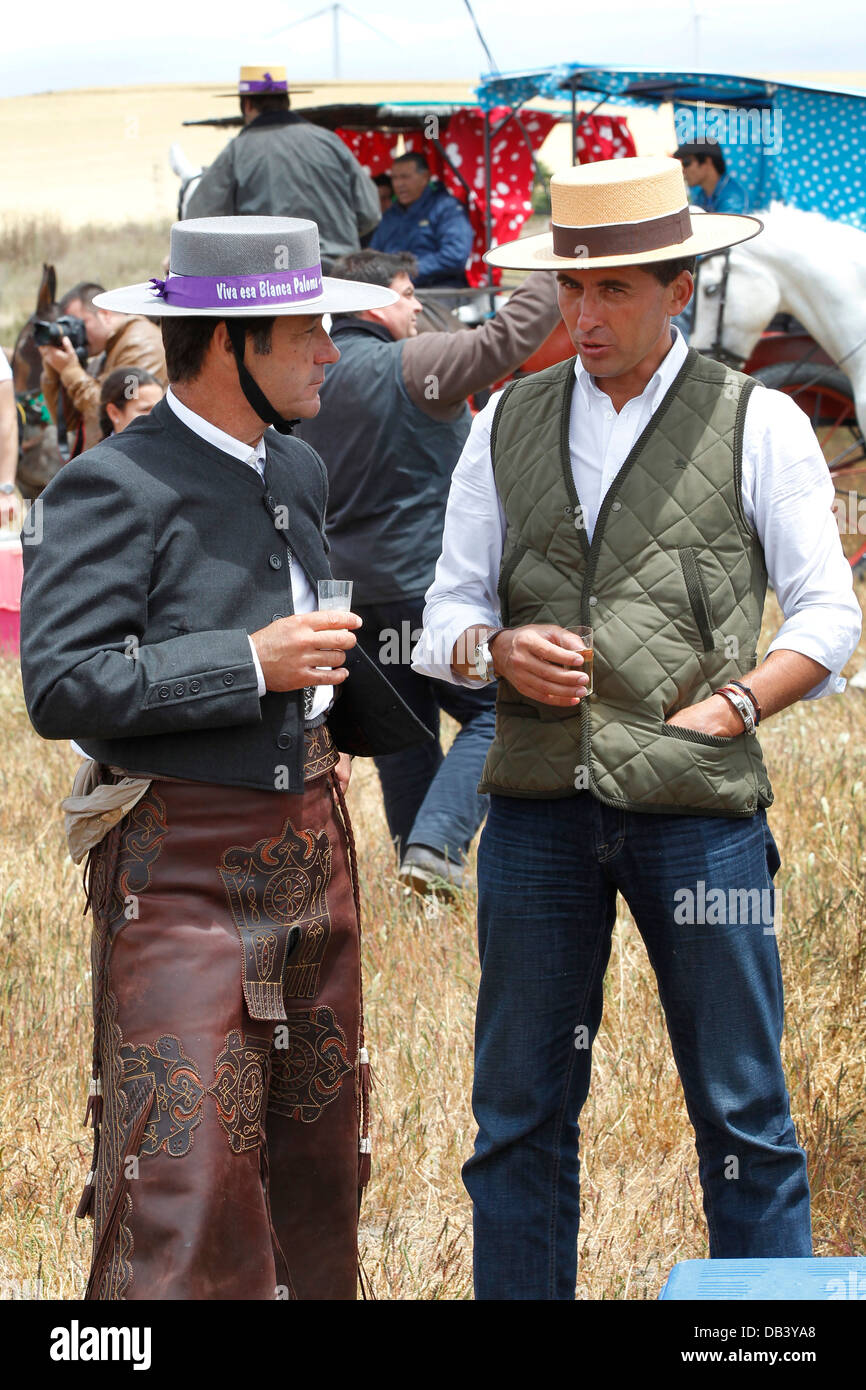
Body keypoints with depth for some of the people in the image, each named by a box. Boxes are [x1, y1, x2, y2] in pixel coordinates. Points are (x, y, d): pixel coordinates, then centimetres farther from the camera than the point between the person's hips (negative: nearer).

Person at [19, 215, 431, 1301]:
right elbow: (58, 683, -20)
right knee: (185, 1173, -11)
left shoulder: (297, 472, 14)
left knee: (318, 1151, 12)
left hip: (311, 846, 8)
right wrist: (250, 664, -20)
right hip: (181, 869, -8)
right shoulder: (112, 487, -12)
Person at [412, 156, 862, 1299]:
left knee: (744, 1115, 1)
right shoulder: (507, 425, 12)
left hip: (699, 810, -3)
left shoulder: (758, 424, 4)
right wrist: (498, 651, -8)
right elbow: (446, 614, 14)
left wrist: (726, 708, -10)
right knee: (520, 1114, 6)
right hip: (539, 808, 3)